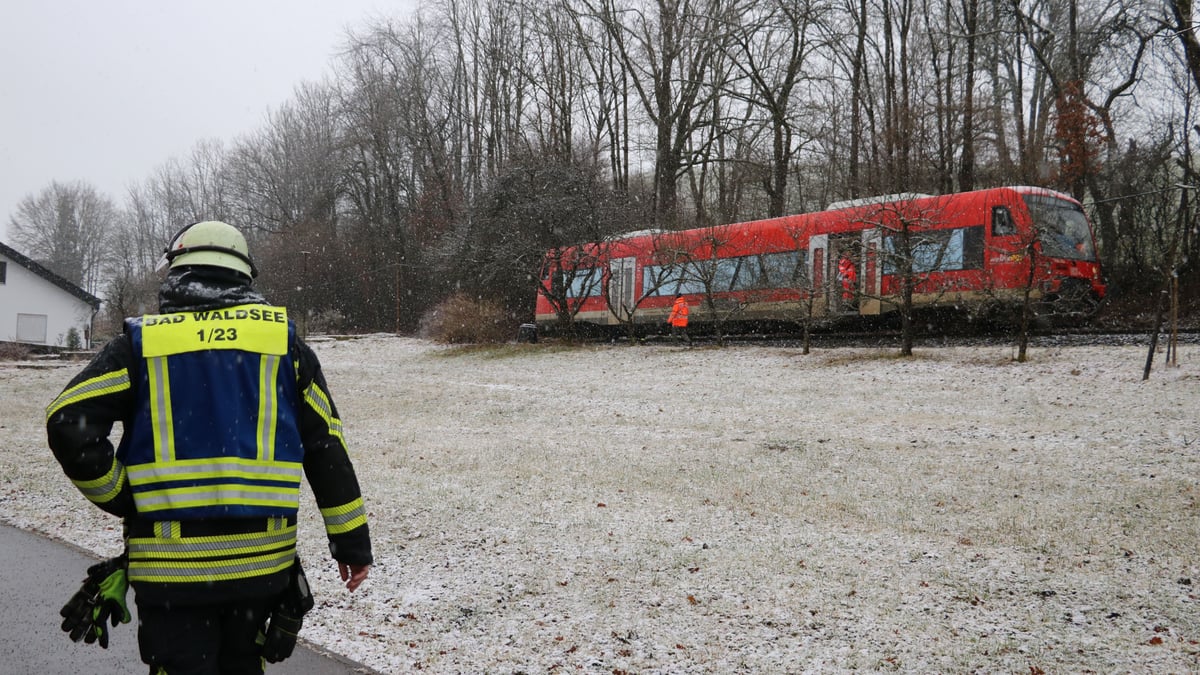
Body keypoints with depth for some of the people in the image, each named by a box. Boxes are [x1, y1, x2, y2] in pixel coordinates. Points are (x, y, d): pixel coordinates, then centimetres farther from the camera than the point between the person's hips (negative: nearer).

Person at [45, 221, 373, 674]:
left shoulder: (142, 342, 1)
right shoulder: (280, 337, 5)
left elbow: (68, 423, -9)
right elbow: (326, 448, 3)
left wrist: (122, 499, 4)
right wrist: (352, 542, 8)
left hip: (170, 567, -2)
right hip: (259, 561, 2)